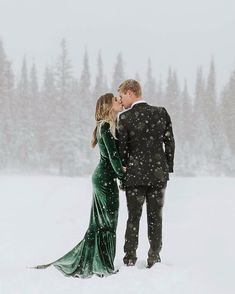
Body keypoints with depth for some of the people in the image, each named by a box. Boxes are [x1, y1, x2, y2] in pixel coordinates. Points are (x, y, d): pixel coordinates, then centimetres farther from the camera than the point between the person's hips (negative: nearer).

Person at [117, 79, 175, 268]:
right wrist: (168, 168, 13)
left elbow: (122, 147, -4)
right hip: (159, 174, 2)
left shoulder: (125, 118, -9)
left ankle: (130, 259, 10)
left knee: (133, 217, 7)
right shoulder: (161, 113, 1)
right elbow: (170, 143, 5)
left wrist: (123, 170, 8)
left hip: (135, 174, -2)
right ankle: (154, 258, 11)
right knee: (155, 217, 9)